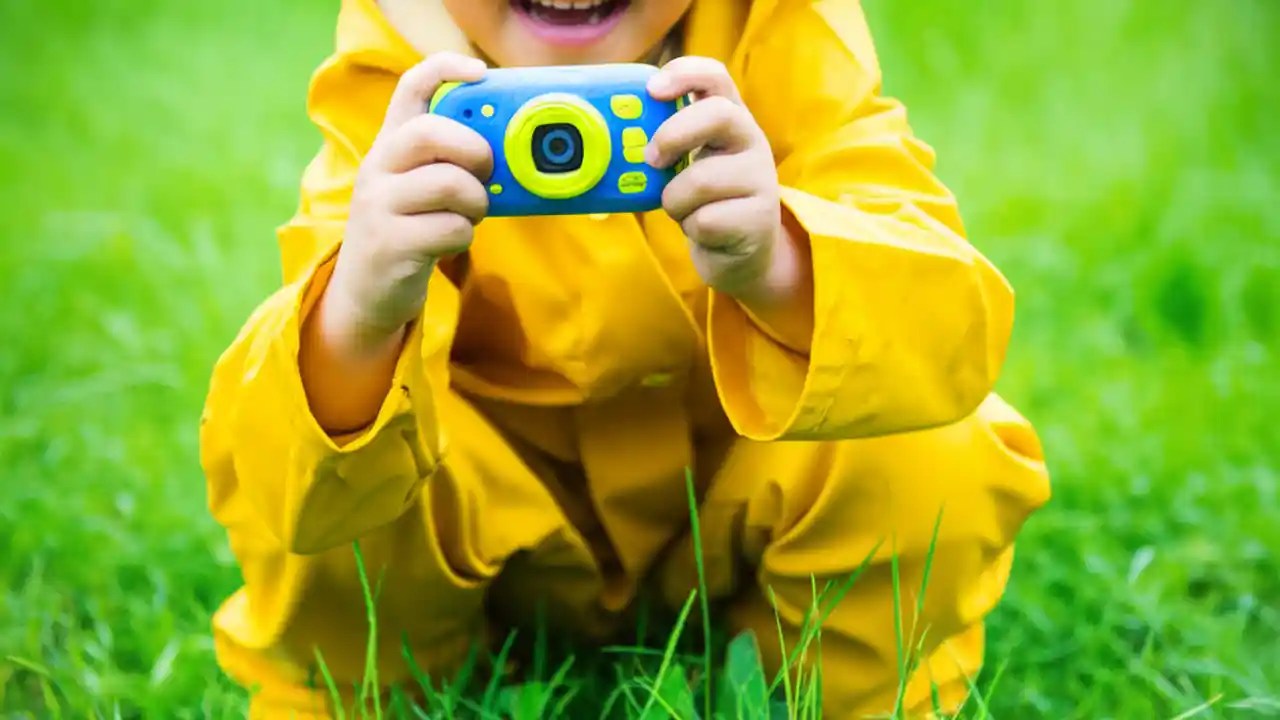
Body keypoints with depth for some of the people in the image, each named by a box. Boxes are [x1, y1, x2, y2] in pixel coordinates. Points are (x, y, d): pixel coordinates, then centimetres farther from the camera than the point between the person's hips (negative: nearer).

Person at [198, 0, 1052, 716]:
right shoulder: (392, 104, -26)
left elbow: (949, 328, -36)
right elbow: (270, 479, -36)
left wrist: (777, 270, -57)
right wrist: (358, 314, -59)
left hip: (742, 469, 1)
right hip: (503, 508, 0)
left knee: (945, 464, -25)